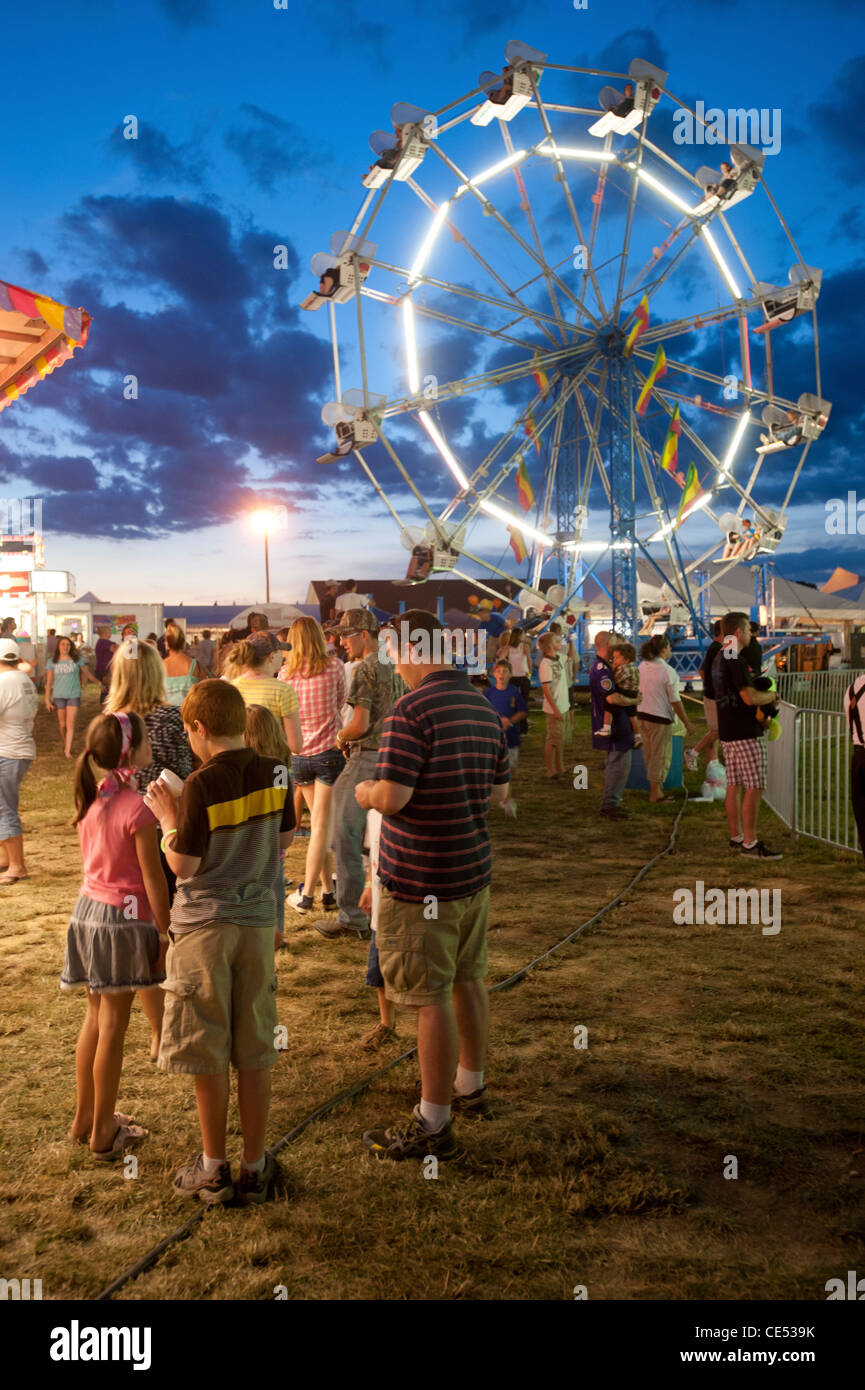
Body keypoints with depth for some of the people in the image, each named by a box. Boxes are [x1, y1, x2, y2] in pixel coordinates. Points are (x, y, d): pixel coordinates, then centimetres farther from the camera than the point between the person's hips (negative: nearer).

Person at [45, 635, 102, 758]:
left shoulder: (77, 660, 3)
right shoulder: (52, 662, 3)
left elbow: (87, 674, 17)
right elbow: (49, 682, 6)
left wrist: (98, 683, 27)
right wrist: (47, 700, 3)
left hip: (74, 695, -1)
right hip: (59, 696, 1)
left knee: (71, 723, -10)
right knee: (62, 725, 4)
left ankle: (68, 751, -12)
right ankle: (65, 745, 25)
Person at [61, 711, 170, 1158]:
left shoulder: (89, 801, 3)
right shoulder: (136, 809, -20)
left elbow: (95, 860, 11)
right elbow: (153, 879, -16)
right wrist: (165, 936, -8)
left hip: (88, 911, 7)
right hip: (124, 920, -7)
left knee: (95, 1017, 19)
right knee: (113, 1026, 3)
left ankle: (85, 1117, 31)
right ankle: (104, 1133, 15)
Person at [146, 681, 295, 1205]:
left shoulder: (202, 785, -17)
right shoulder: (276, 774, -1)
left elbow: (183, 866, -14)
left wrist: (169, 820, 0)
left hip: (205, 924, -4)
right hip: (258, 921, 5)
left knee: (209, 1056, 8)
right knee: (254, 1054, 11)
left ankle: (214, 1168, 19)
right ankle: (255, 1168, 20)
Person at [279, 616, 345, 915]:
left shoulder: (285, 673, 3)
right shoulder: (334, 666, -5)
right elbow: (341, 703, 7)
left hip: (299, 755, 4)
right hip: (328, 751, -4)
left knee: (320, 822, 16)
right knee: (322, 825, 0)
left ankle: (328, 890, 19)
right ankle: (307, 893, 0)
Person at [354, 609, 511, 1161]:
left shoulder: (411, 711, -18)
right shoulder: (485, 708, 7)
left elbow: (392, 798, -23)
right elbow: (500, 791, 13)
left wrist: (364, 791, -3)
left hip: (423, 882, -8)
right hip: (474, 870, 8)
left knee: (432, 997, 0)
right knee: (468, 979, 21)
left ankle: (434, 1124, 10)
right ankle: (471, 1085, 38)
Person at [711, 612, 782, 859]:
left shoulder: (719, 658, 14)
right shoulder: (735, 661, -18)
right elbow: (750, 698, -23)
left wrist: (763, 694, 12)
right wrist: (771, 695, -5)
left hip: (727, 731, 10)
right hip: (745, 733, -10)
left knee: (734, 785, 13)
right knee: (754, 788, -6)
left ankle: (736, 837, 19)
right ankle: (750, 843, -4)